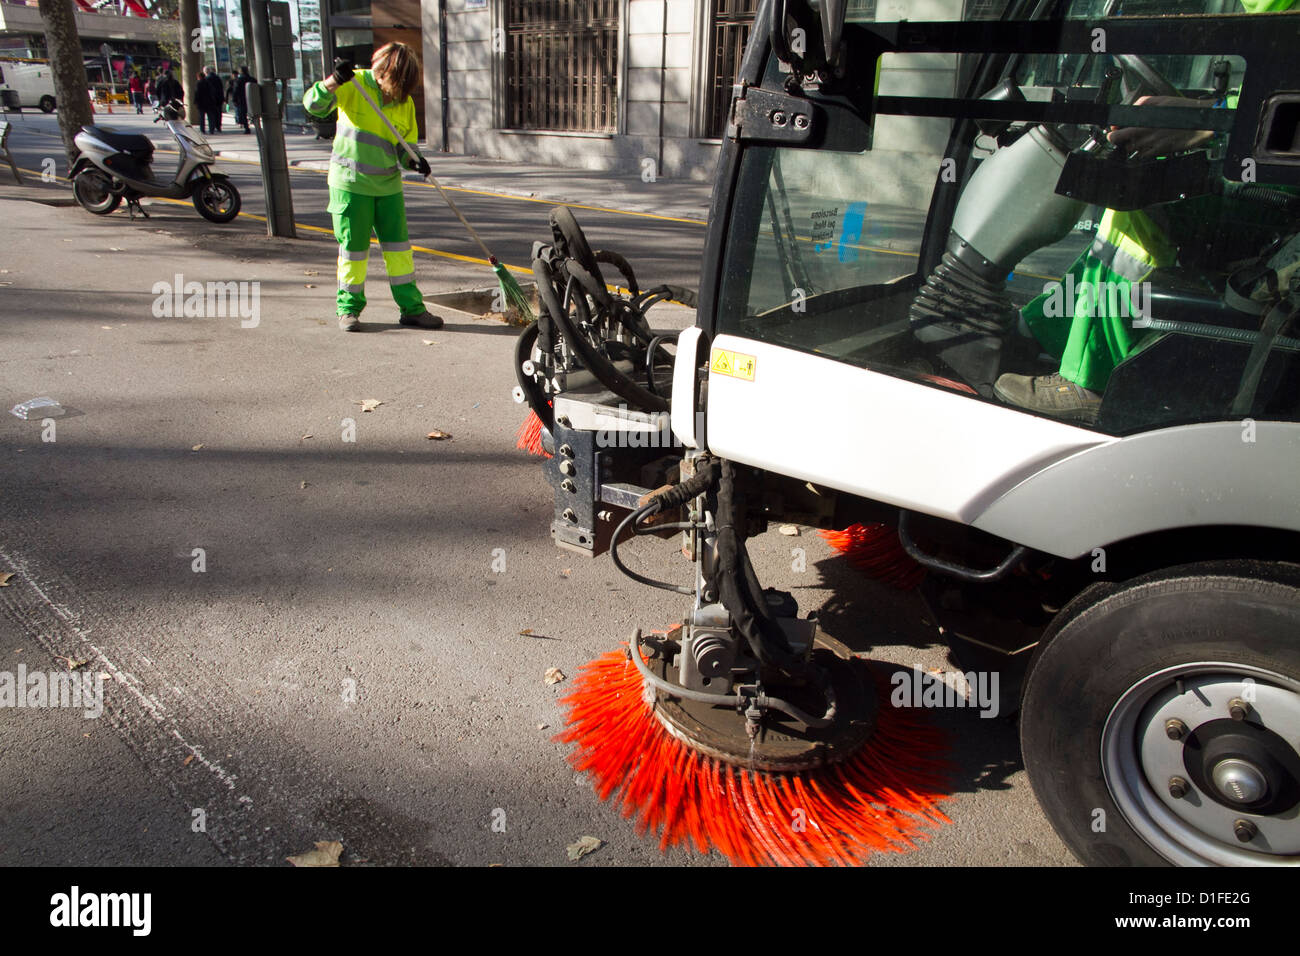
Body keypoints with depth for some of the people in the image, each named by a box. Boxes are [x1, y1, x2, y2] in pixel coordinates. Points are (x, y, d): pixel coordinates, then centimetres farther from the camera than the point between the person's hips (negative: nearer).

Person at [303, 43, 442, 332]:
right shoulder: (352, 86, -7)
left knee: (399, 247, 5)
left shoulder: (405, 103, 3)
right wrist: (334, 81, -32)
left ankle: (411, 308, 12)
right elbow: (313, 105, -15)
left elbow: (405, 145, 6)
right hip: (350, 182, -3)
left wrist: (414, 159, -16)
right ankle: (349, 308, 16)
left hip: (389, 185, 3)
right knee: (353, 248, 2)